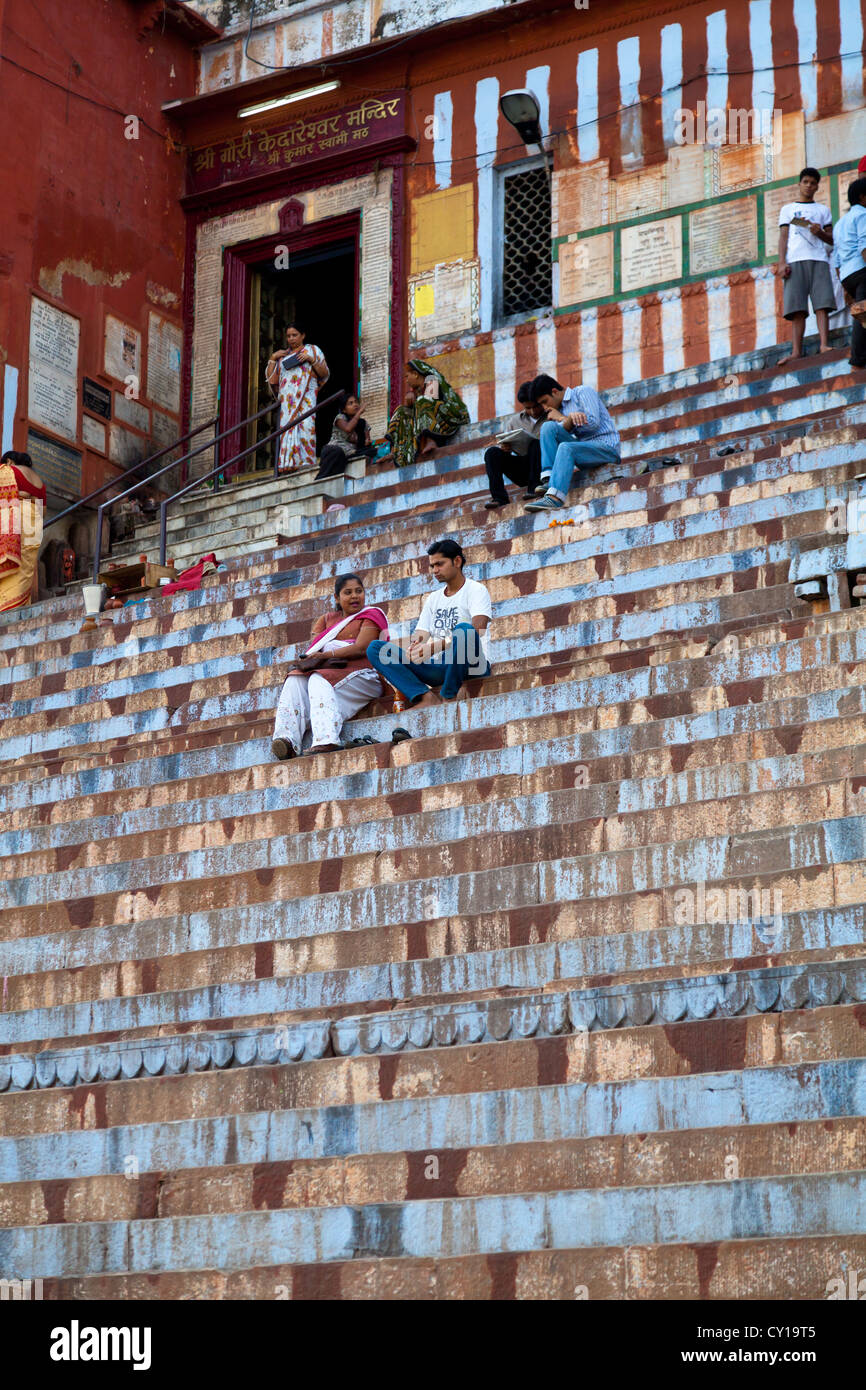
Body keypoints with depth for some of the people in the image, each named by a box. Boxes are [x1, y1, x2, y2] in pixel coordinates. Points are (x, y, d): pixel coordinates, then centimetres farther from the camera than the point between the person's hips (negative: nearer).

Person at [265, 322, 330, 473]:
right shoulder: (282, 355, 24)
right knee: (287, 426, -11)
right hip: (287, 398, 3)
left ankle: (306, 460, -25)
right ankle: (288, 463, -17)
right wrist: (273, 358, 8)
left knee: (305, 425, -19)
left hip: (306, 395, -3)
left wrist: (311, 360, -5)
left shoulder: (312, 350, 16)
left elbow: (325, 374, 8)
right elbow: (270, 376, 16)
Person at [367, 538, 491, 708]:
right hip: (439, 666, 6)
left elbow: (477, 629, -16)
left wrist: (434, 647, -26)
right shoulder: (434, 598, 24)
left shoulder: (476, 590, 3)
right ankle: (426, 697, -28)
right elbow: (421, 633, 15)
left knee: (463, 629, -40)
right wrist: (415, 645, -13)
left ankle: (448, 697, -22)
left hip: (472, 664, -6)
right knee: (375, 648, -9)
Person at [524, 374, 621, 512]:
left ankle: (555, 498, -50)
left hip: (606, 447, -7)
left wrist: (562, 418, -3)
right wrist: (570, 418, -19)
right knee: (548, 426, -10)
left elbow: (593, 423, -13)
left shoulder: (583, 392, 0)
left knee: (566, 447, -34)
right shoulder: (561, 409, 20)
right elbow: (564, 432, 1)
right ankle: (549, 480, -23)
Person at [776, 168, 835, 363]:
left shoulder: (823, 210, 23)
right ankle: (796, 351, -18)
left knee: (822, 303, -16)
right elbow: (783, 237, 13)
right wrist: (782, 262, -2)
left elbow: (831, 240, 18)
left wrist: (820, 233, -5)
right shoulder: (787, 209, 22)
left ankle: (823, 345, -23)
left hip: (818, 260, 1)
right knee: (796, 308, -11)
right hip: (795, 260, -1)